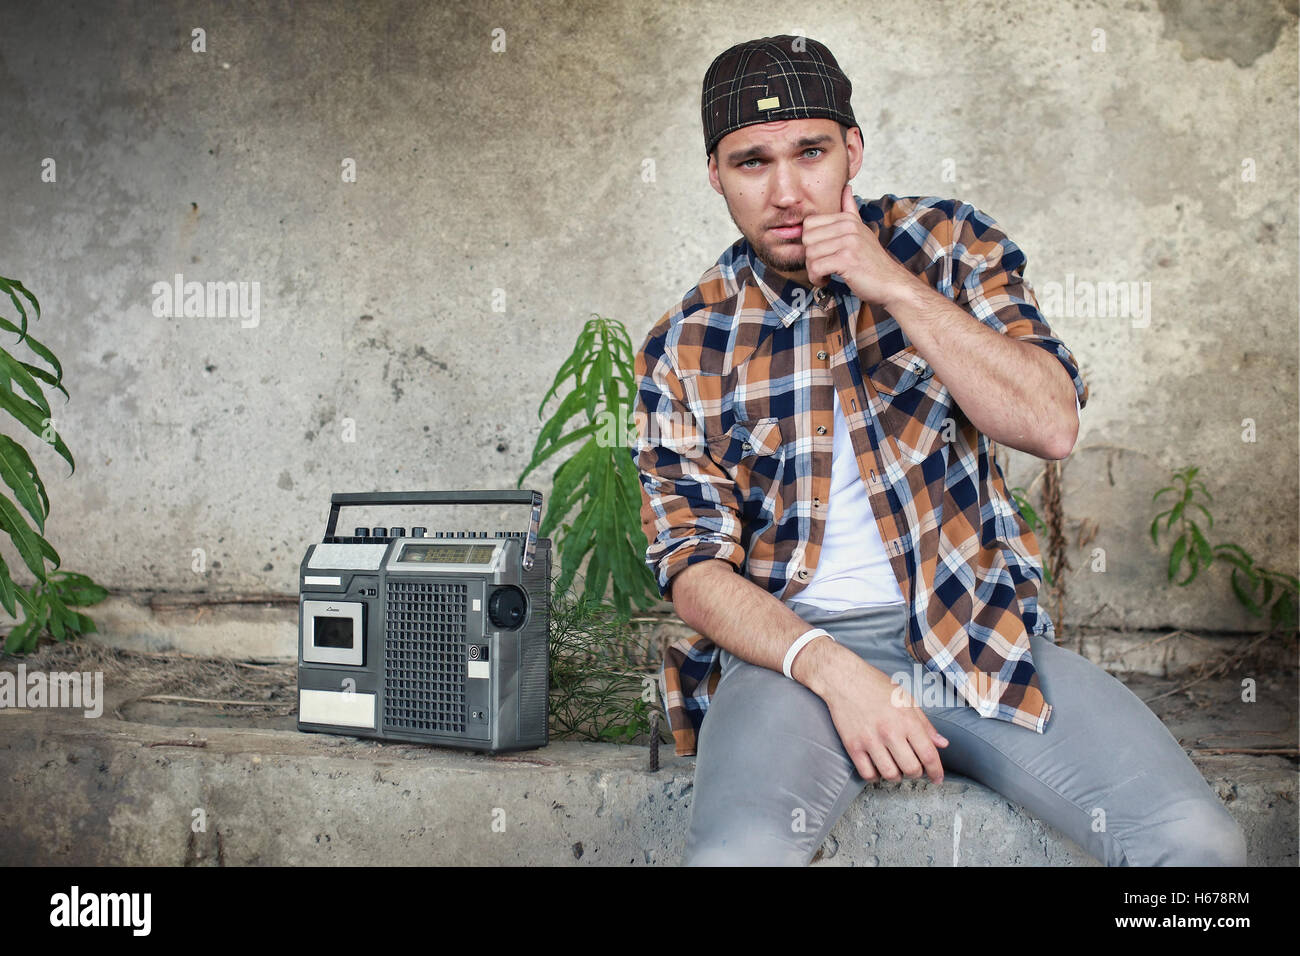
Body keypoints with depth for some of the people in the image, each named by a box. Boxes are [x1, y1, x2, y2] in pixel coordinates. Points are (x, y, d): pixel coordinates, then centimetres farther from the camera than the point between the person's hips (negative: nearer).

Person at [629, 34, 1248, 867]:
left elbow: (1053, 424, -8)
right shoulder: (685, 349, 2)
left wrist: (895, 287, -15)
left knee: (1199, 841, -17)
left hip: (977, 629, 2)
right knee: (736, 854, -32)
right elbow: (694, 568, -3)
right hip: (792, 644, -1)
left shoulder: (949, 244, 5)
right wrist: (830, 669, -19)